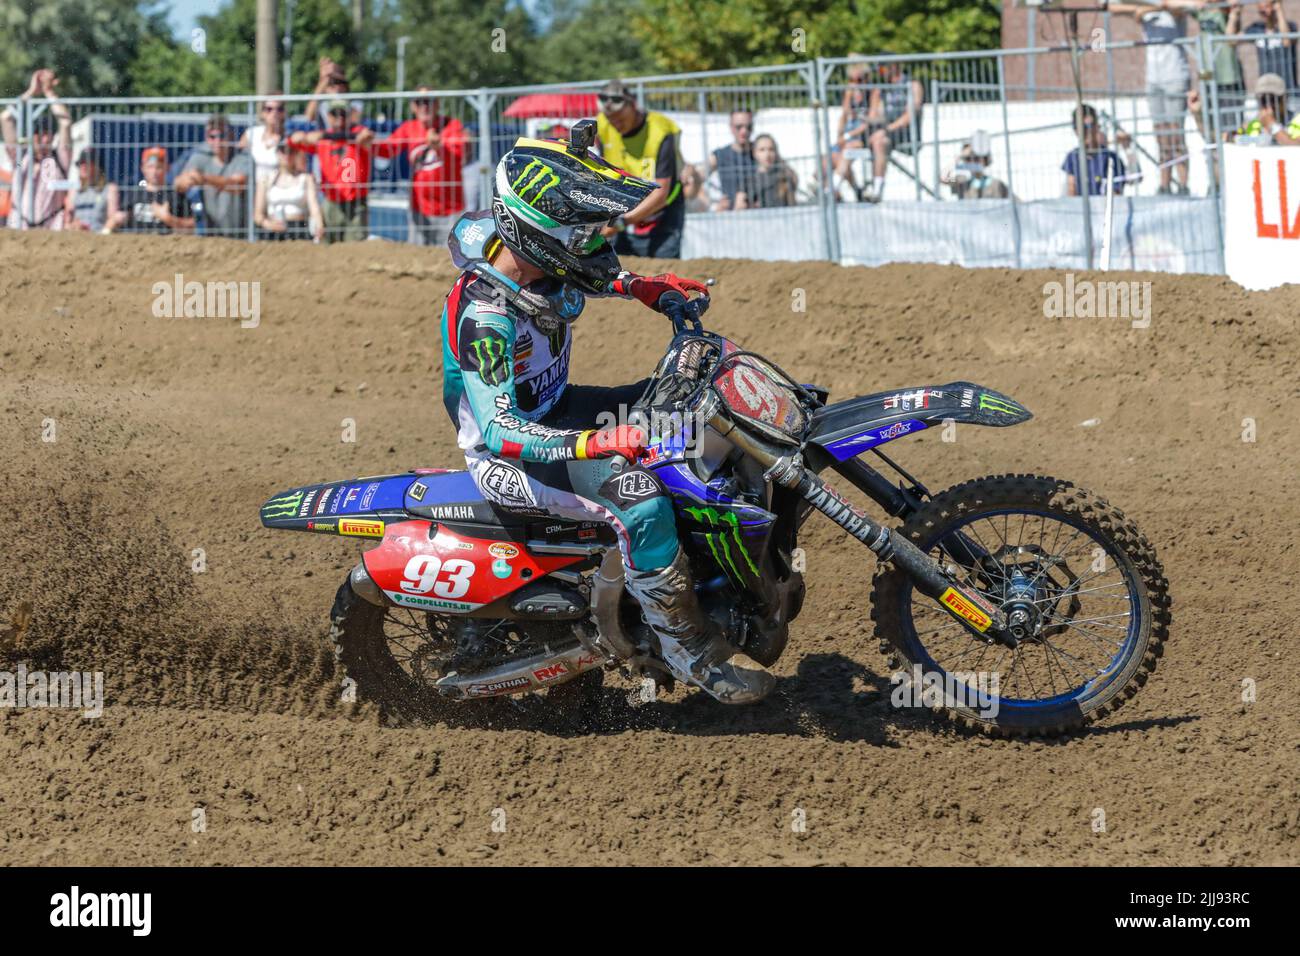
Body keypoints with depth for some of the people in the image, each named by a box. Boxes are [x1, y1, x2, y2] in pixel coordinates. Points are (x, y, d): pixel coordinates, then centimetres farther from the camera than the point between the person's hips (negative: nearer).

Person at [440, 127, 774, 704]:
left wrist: (643, 287, 4)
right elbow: (500, 430, -38)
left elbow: (590, 276, 19)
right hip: (508, 456, -10)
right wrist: (593, 444, -48)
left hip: (553, 407, 10)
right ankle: (689, 648, -17)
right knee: (639, 494, -30)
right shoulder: (486, 319, -34)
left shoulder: (540, 264, -8)